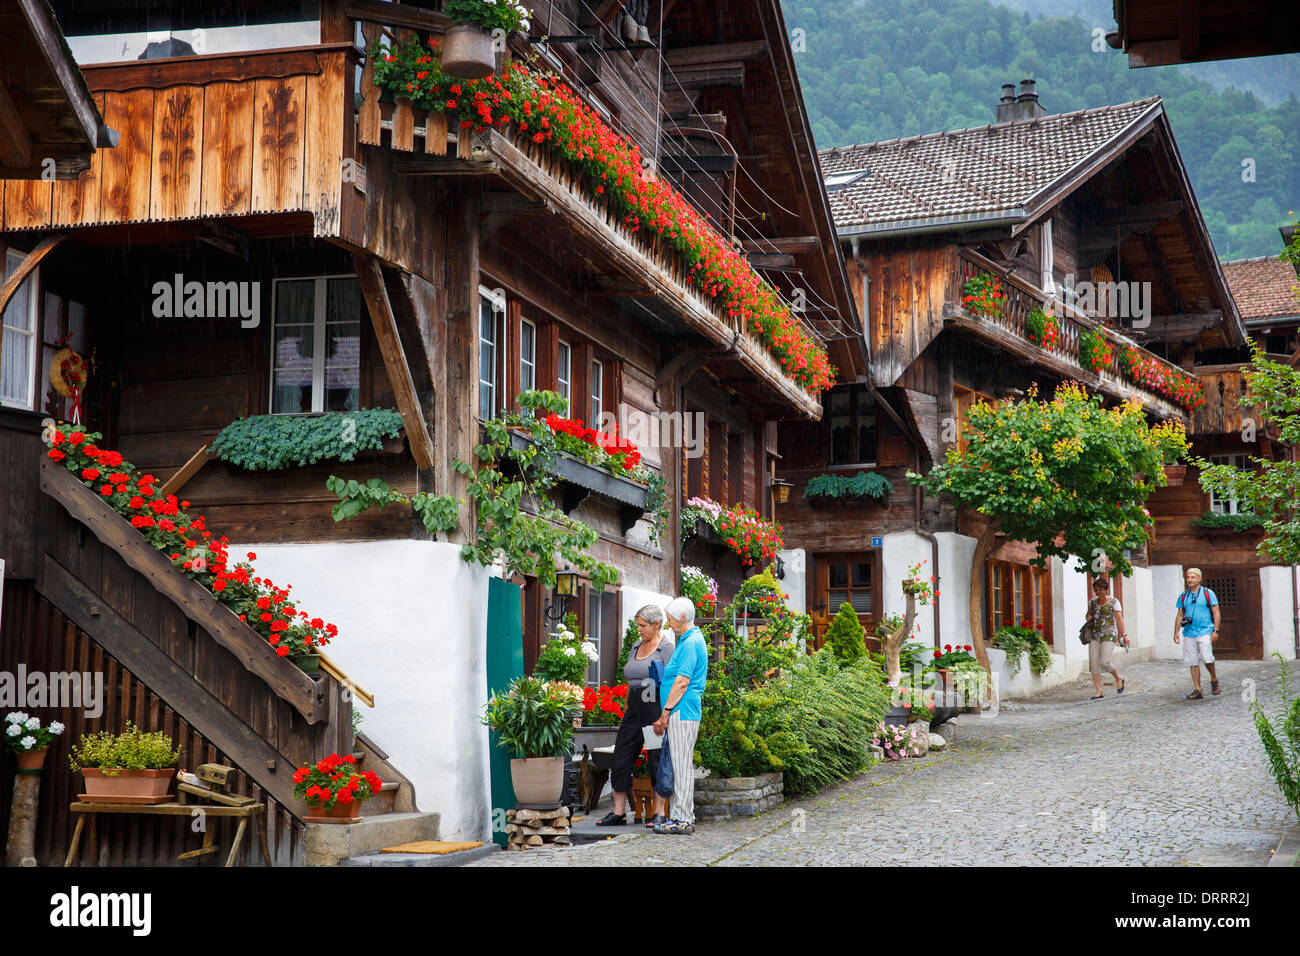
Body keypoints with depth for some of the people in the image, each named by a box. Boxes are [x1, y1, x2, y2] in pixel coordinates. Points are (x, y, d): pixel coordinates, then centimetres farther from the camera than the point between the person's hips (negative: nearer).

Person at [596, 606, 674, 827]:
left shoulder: (666, 648, -6)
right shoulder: (635, 647, 16)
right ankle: (618, 813, 10)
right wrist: (626, 710, 18)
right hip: (634, 709, 7)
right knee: (621, 759, 4)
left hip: (655, 708, -7)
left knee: (657, 761, -1)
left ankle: (659, 813, 7)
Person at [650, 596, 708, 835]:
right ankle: (678, 816, 15)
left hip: (682, 713, -10)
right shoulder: (689, 640, 19)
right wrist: (665, 715, 20)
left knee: (682, 765, -7)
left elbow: (682, 681, -18)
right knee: (678, 765, 12)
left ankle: (683, 819, -5)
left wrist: (665, 712, -14)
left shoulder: (690, 642, -14)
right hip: (681, 714, 10)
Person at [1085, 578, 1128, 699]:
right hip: (1095, 635, 5)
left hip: (1109, 635, -5)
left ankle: (1118, 678, 15)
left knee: (1104, 662, -15)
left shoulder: (1114, 602, -2)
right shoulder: (1092, 602, 13)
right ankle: (1099, 692, -2)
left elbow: (1119, 619, -10)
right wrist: (1088, 617, 4)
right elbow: (1089, 614, 29)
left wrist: (1124, 635, -20)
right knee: (1093, 663, -6)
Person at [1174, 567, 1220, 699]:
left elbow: (1216, 613, 0)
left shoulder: (1208, 593, 3)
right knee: (1193, 663, 1)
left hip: (1205, 632, -4)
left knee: (1207, 658, -17)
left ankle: (1214, 679, 10)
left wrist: (1216, 631, -9)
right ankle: (1197, 691, 4)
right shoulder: (1183, 596, 13)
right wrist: (1176, 632, 8)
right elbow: (1180, 615, 17)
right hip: (1189, 633, 4)